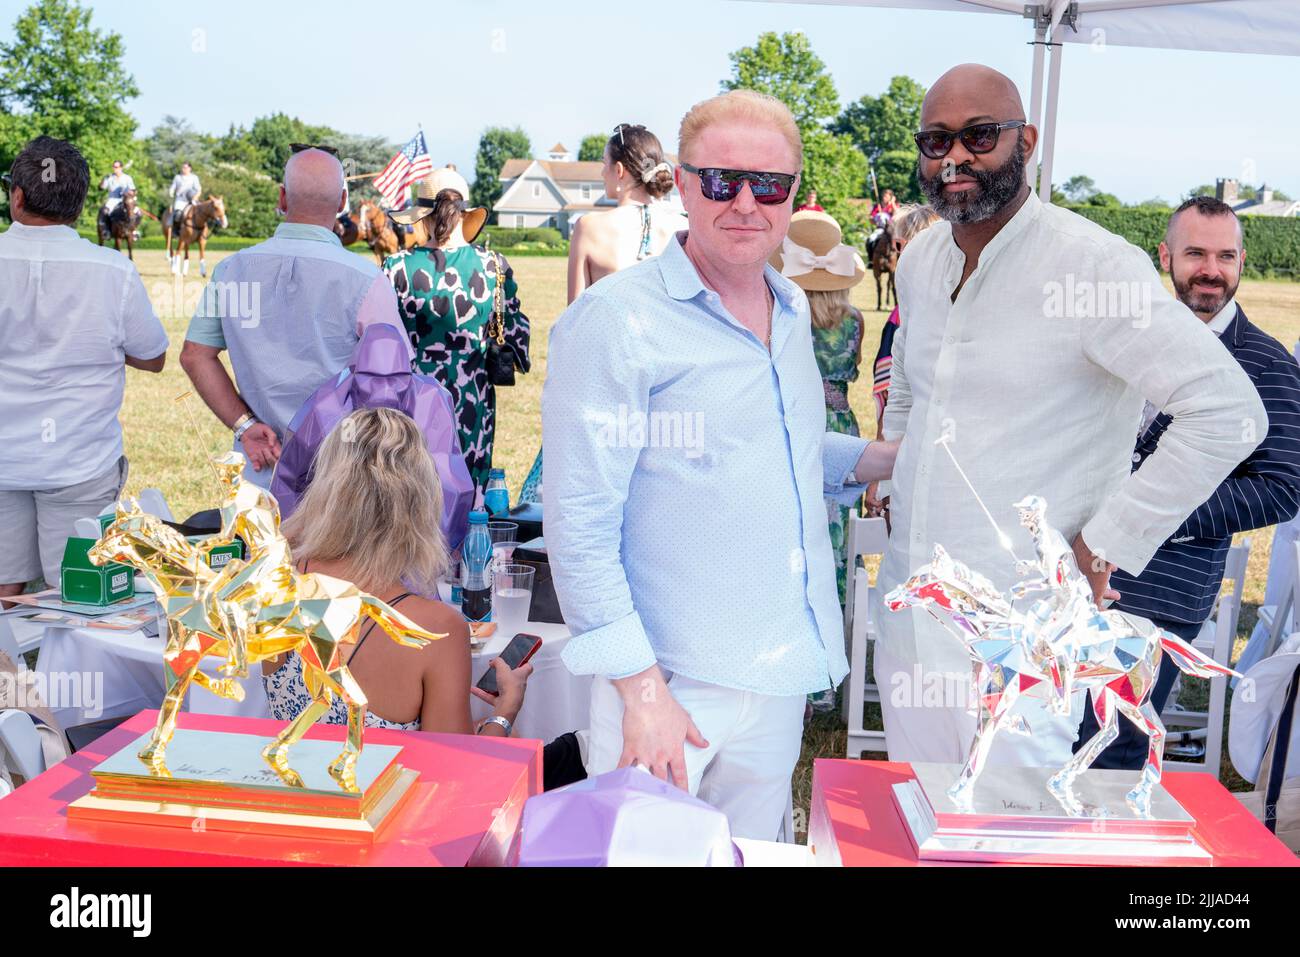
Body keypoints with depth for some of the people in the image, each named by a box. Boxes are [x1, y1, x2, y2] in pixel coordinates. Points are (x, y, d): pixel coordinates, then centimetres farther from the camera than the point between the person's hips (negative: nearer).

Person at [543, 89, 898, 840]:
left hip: (781, 677, 7)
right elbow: (580, 523, -16)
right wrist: (640, 686, -18)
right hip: (672, 680, -7)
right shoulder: (617, 321, -14)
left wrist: (893, 460, 10)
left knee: (754, 847, 21)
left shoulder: (792, 311, 9)